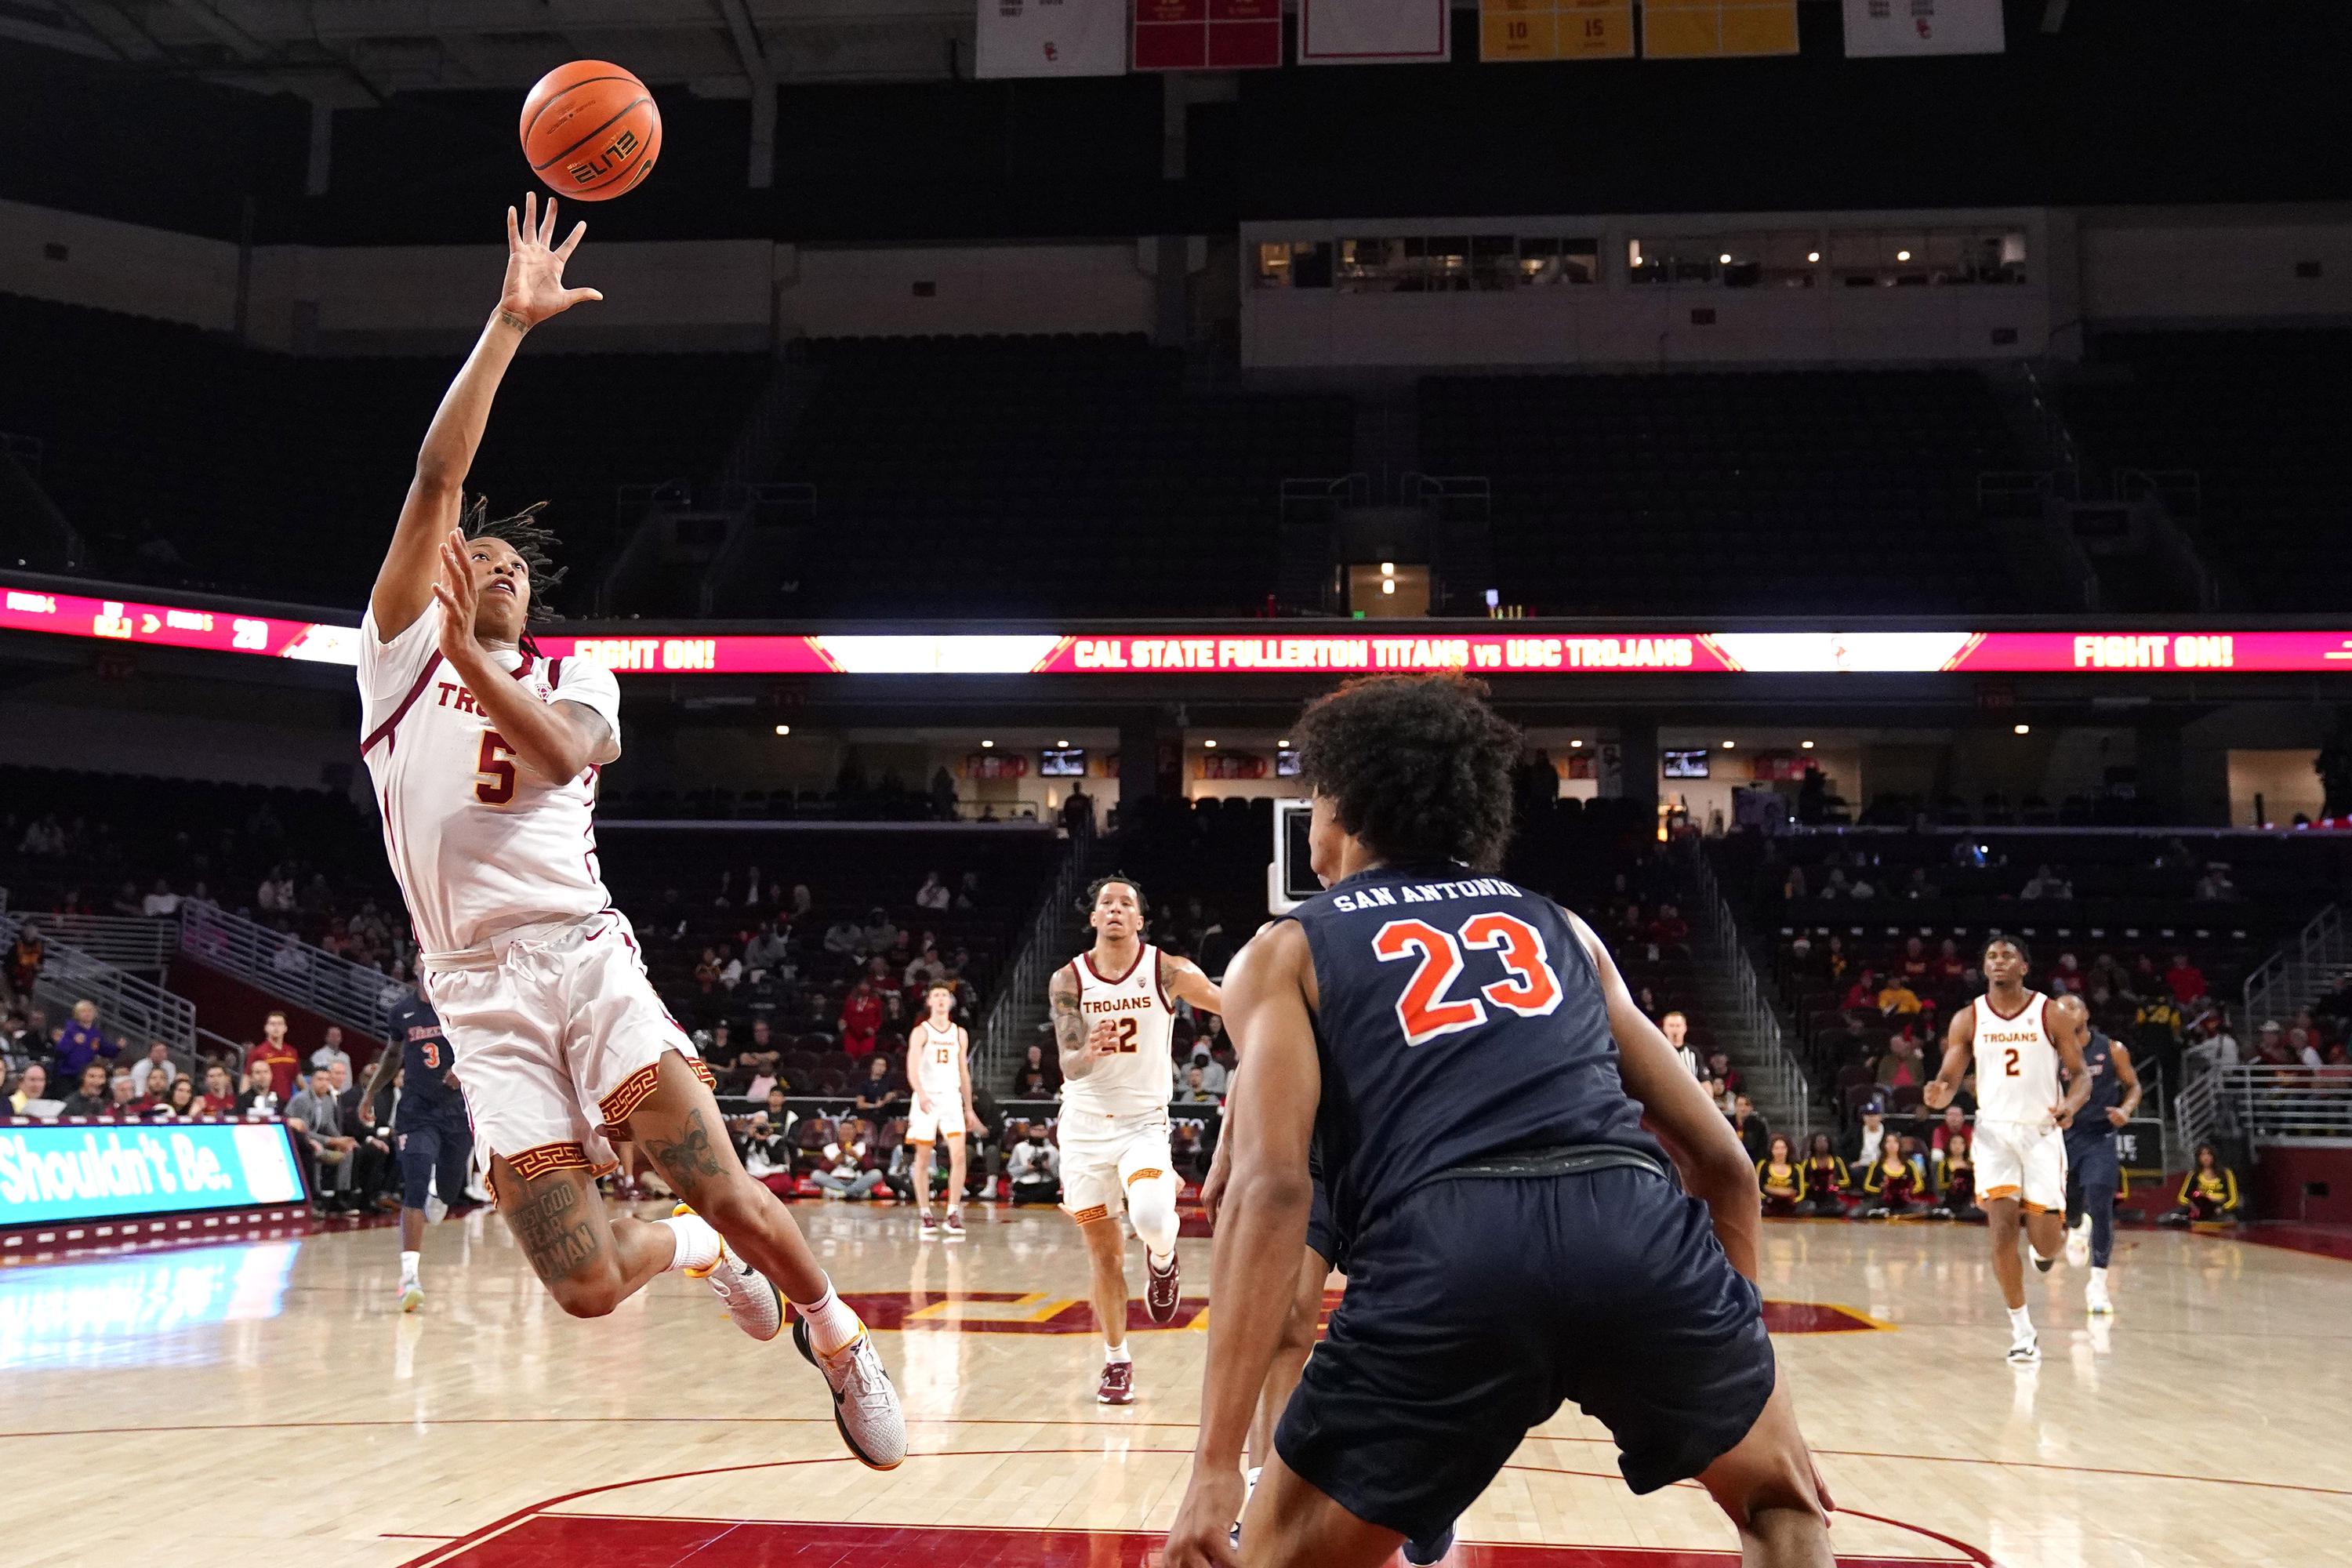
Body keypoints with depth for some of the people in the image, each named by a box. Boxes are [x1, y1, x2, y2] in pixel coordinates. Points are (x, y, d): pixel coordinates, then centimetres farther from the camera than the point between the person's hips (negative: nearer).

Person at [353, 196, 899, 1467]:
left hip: (587, 955, 1)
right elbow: (437, 480, 1)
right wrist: (508, 324, -2)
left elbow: (557, 757, -10)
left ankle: (836, 1336, 15)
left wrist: (470, 655, -22)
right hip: (480, 993, 0)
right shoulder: (401, 651, 13)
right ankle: (699, 1253, 26)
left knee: (721, 1187, -14)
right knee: (587, 1288, -9)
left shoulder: (573, 681, 16)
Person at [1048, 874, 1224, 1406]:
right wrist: (1089, 1052, -35)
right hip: (1085, 1125, 2)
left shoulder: (1167, 971, -7)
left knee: (1151, 1219, -28)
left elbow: (1235, 1007, -14)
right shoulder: (1067, 980, -4)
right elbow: (1069, 1066, -12)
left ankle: (1162, 1258, 9)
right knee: (1104, 1251, 7)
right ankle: (1116, 1362, 24)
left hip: (1144, 1122, -2)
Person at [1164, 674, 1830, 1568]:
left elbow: (1273, 1186, 1)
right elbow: (1721, 1160, 29)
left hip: (1447, 1252, -3)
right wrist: (1726, 1361, 39)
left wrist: (1217, 1464, -2)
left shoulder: (1286, 952, 19)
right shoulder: (1560, 928, 30)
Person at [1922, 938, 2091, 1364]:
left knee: (2044, 1240, -2)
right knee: (2002, 1230, -10)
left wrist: (2070, 1104, -20)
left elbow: (2080, 1074, 2)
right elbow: (1949, 1080, 1)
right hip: (1994, 1132, 1)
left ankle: (2051, 1243, 39)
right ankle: (2023, 1332, 3)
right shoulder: (1968, 1019, 1)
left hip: (2042, 1132, -1)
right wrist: (1939, 1094, -23)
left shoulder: (2052, 1013, -3)